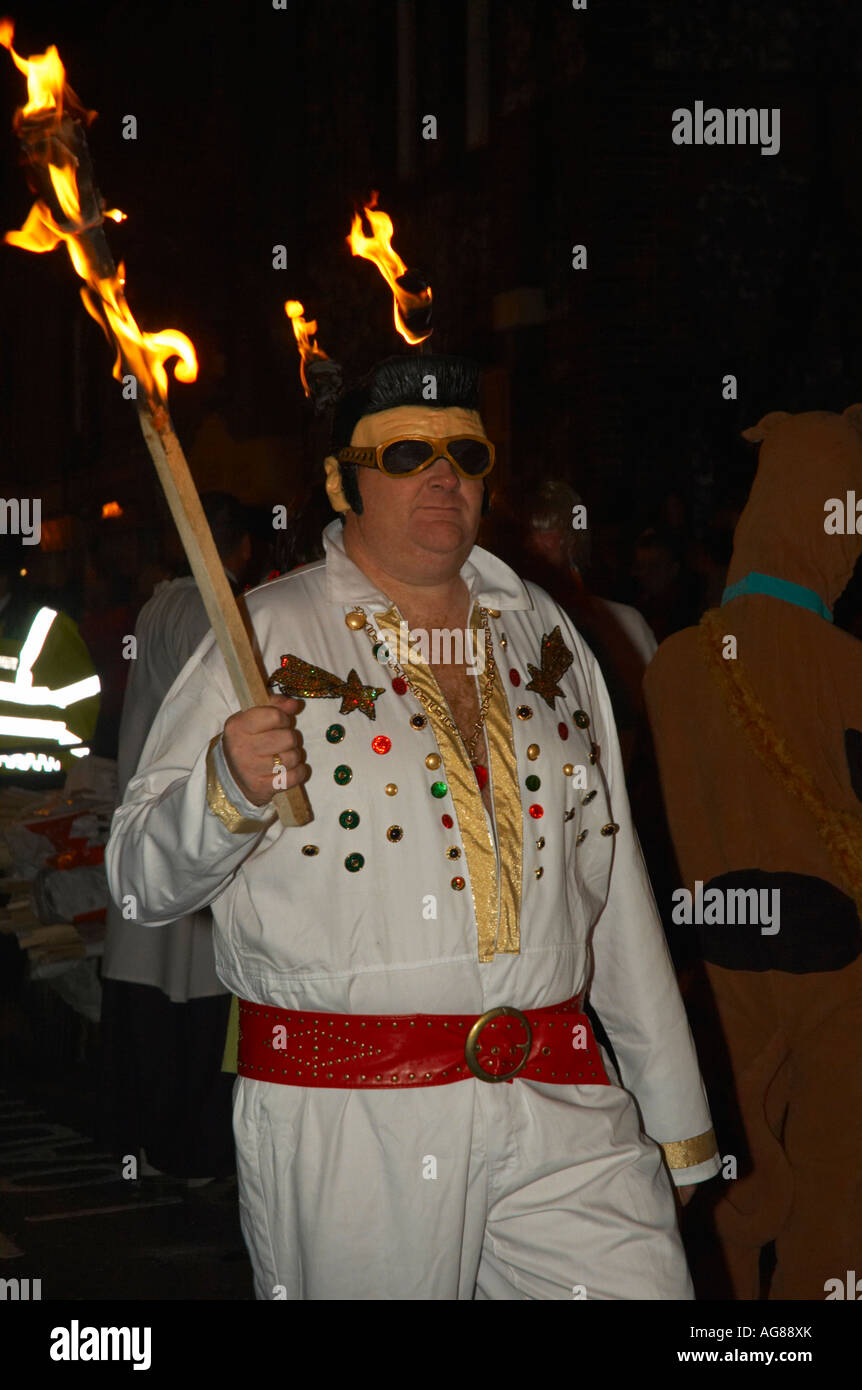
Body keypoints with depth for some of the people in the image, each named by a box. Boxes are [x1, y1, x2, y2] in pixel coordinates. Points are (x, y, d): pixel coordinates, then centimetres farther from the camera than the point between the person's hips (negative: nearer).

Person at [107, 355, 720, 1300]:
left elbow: (609, 878, 18)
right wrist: (228, 790, -23)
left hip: (562, 1106, 4)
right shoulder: (267, 638, 1)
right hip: (342, 1119, -3)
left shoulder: (541, 634, 15)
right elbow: (142, 879, -1)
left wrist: (677, 1115, 17)